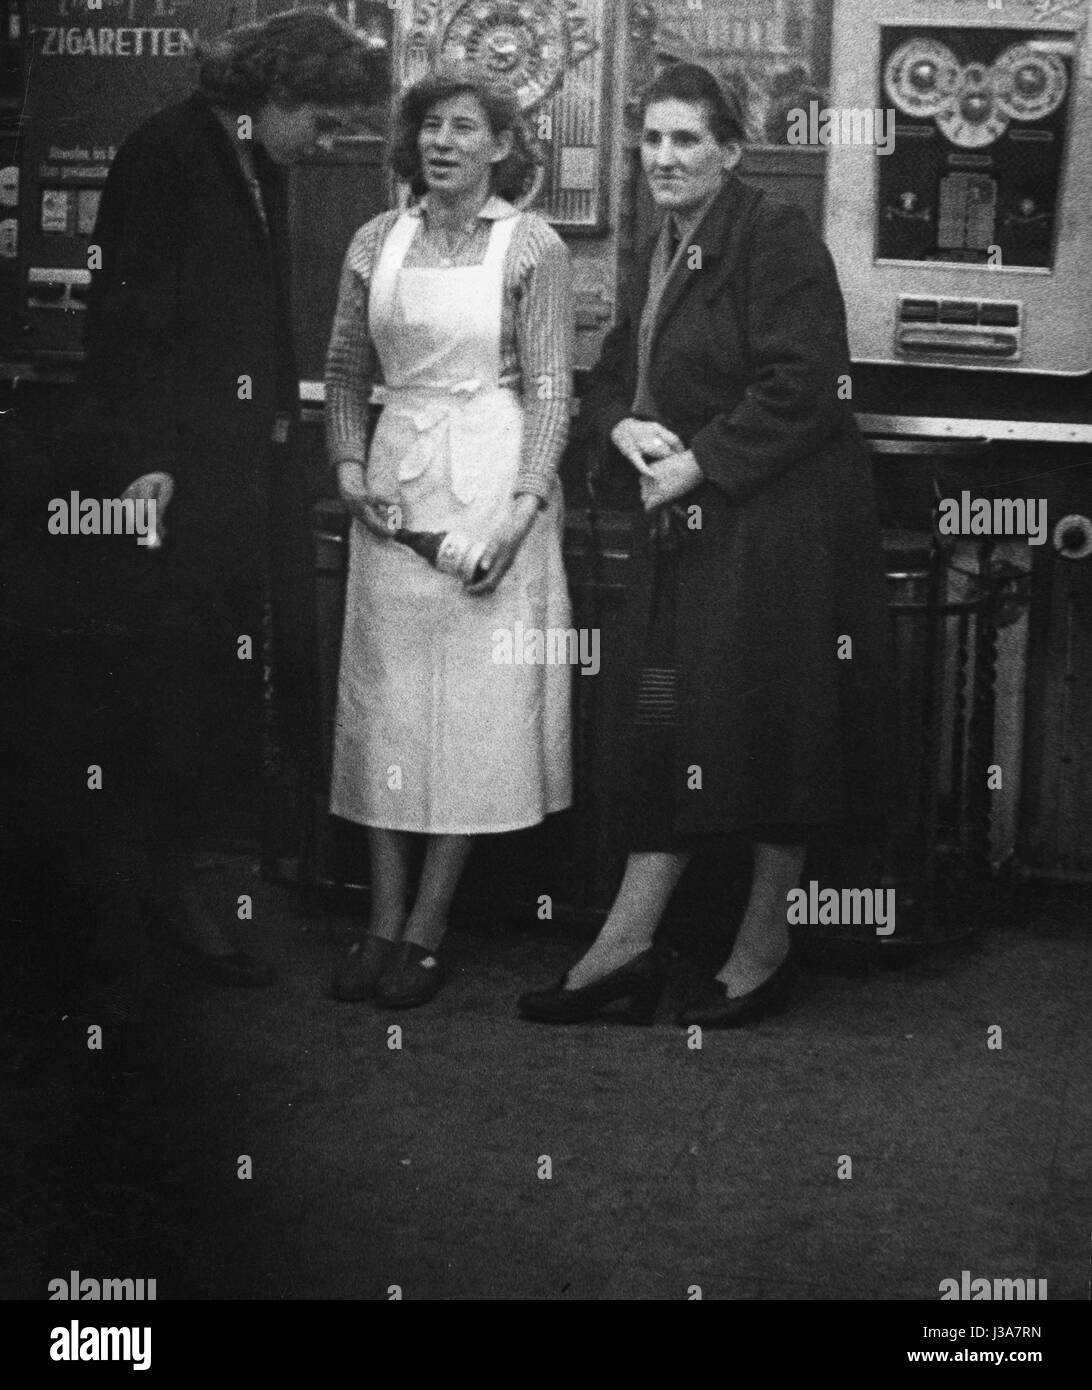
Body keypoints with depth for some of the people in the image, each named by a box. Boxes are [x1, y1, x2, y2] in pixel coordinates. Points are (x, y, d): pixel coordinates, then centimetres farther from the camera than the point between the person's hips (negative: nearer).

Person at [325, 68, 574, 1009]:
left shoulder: (533, 249, -3)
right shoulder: (377, 242, 8)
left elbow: (550, 391, -5)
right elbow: (346, 372, 15)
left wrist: (522, 508, -15)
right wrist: (350, 465, -1)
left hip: (492, 489, -4)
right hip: (395, 493, 4)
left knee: (475, 709, -2)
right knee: (385, 705, 3)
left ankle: (427, 931, 5)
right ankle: (383, 924, 10)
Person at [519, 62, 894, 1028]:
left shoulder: (777, 240, -10)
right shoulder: (664, 256, 15)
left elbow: (803, 388, -18)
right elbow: (612, 376, 21)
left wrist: (700, 462, -16)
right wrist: (627, 429, -2)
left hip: (778, 525, -8)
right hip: (691, 528, 8)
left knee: (771, 725, 1)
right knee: (666, 725, 6)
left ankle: (763, 953, 13)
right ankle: (628, 946, 9)